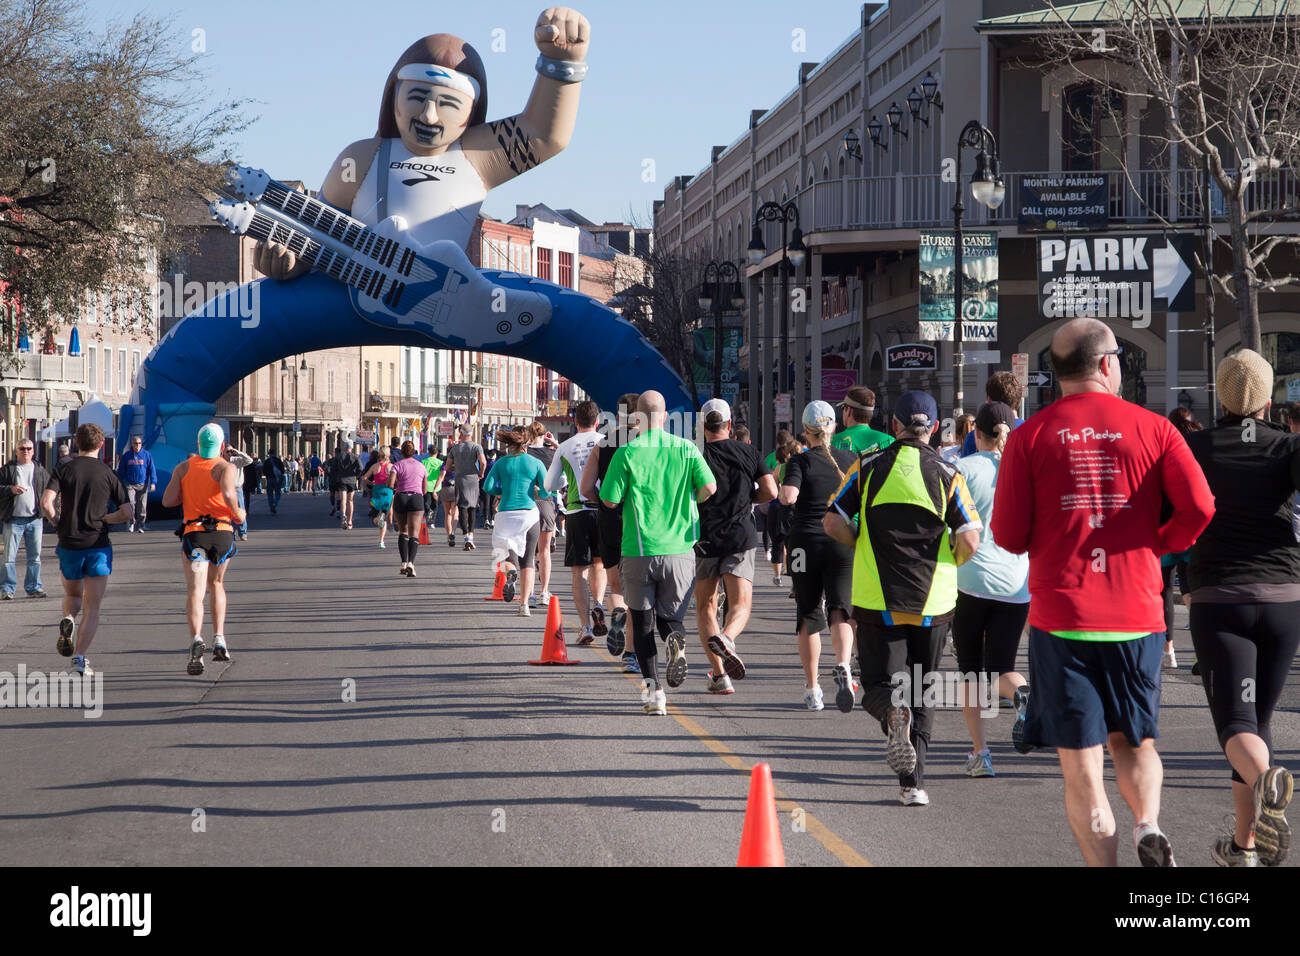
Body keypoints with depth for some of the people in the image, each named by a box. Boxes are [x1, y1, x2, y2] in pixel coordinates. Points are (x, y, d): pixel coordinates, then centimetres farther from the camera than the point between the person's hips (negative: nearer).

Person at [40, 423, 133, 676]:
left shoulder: (63, 469, 0)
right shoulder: (108, 473, 0)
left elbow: (45, 502, -14)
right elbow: (127, 512, -2)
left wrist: (57, 522, 4)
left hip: (69, 544, 1)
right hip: (98, 545, -1)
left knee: (73, 595, 25)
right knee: (92, 608, 3)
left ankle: (68, 620, -7)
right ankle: (80, 657, -11)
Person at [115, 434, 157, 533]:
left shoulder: (146, 455, 5)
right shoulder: (126, 456, 6)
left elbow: (152, 469, 5)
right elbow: (121, 471, 12)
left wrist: (153, 482, -3)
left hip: (142, 485, 0)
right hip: (130, 484, 0)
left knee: (142, 506, 0)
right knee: (130, 503, -16)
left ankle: (140, 525, 11)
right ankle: (132, 523, -2)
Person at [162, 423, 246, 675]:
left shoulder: (183, 468, 10)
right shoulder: (226, 467, 1)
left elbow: (168, 501, 3)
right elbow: (228, 494, -19)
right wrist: (238, 513, -2)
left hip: (193, 534, 0)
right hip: (222, 533, 0)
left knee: (195, 592, -9)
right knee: (216, 582, 24)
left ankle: (196, 639, -35)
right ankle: (219, 638, 13)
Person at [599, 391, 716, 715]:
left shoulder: (626, 453, -5)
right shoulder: (686, 449, 1)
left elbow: (609, 499, -6)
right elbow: (709, 487, -6)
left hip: (638, 551, -2)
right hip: (679, 550, 2)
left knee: (642, 622, 11)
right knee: (669, 617, 14)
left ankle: (652, 687, -4)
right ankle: (675, 639, -22)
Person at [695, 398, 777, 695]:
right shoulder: (748, 452, 4)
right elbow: (770, 492, 1)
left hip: (705, 538, 0)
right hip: (741, 537, 1)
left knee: (705, 606, 11)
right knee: (741, 605, 0)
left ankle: (719, 675, 2)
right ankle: (726, 637, -35)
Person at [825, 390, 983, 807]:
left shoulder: (868, 467, 1)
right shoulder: (947, 474, 0)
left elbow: (833, 522, -2)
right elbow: (969, 540, -8)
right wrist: (946, 565, 13)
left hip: (877, 601, -1)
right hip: (932, 602, 1)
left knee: (880, 685, 6)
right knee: (921, 691, 15)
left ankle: (893, 711, -29)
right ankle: (913, 782, 9)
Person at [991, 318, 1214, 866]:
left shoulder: (1030, 436, 0)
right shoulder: (1153, 428, 1)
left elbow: (1008, 536, -3)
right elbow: (1199, 507, -9)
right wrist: (1160, 544, 10)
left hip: (1060, 615, -1)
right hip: (1137, 614, 1)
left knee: (1081, 765, 2)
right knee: (1132, 741, 19)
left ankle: (1103, 862, -5)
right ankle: (1148, 827, -5)